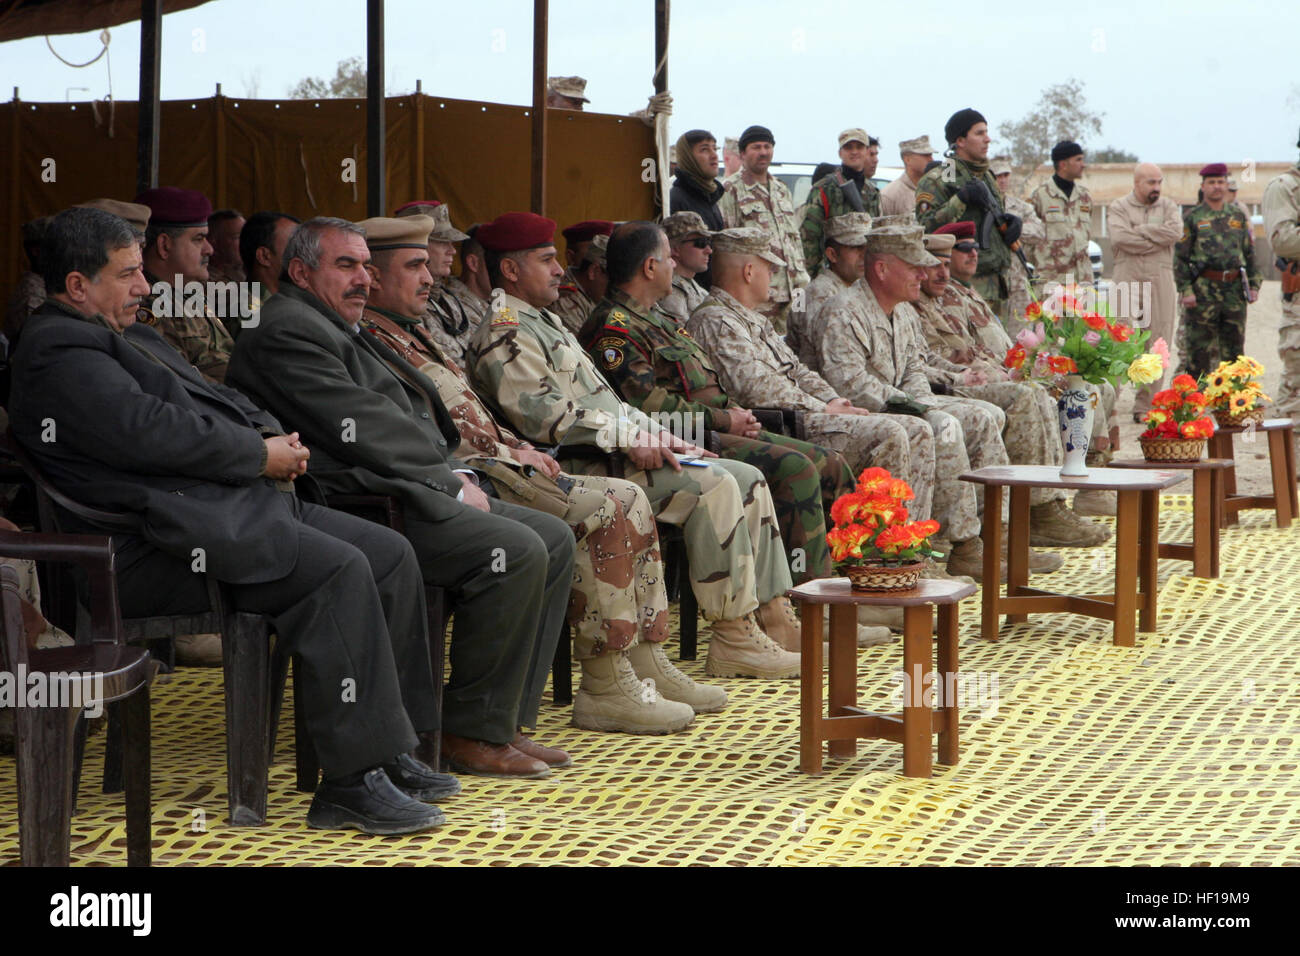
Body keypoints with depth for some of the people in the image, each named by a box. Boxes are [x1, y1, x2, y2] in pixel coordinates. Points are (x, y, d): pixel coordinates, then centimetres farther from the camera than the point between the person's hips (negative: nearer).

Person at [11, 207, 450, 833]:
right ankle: (352, 780, -24)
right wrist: (261, 455, -11)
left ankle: (388, 750, 3)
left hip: (232, 504, 11)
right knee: (338, 570, -27)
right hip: (158, 543, -11)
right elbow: (151, 433, -20)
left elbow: (217, 402, 28)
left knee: (390, 555, 0)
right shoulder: (59, 351, -8)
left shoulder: (131, 336, 25)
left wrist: (273, 435, 6)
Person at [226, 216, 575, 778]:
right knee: (516, 551, -24)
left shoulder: (337, 329, 25)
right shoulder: (286, 333, -10)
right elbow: (363, 434, -16)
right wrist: (452, 485, -10)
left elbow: (405, 425, 23)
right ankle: (472, 732, -14)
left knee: (554, 539, 6)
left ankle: (505, 719, 5)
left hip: (404, 494, 11)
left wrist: (456, 475, 5)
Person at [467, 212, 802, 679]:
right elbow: (542, 415, -22)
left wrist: (657, 436, 11)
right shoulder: (506, 336, -9)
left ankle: (777, 619, 0)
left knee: (748, 479, 3)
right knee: (714, 486, -25)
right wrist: (629, 436, -20)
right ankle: (733, 641, -22)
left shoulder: (545, 322, 25)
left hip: (614, 451, 11)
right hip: (581, 466, -11)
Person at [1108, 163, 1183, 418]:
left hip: (1161, 282, 3)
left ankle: (1146, 405, 5)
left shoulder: (1168, 206, 15)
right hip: (1129, 279, -3)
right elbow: (1120, 238, -12)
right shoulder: (1119, 207, 7)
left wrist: (1140, 231, -6)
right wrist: (1158, 241, -6)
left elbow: (1175, 231, -5)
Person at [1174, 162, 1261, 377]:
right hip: (1203, 291, -4)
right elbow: (1180, 258, -2)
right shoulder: (1191, 218, 1)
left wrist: (1254, 285, 7)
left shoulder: (1239, 217, 13)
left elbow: (1250, 254, 17)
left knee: (1234, 350, 6)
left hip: (1235, 291, 4)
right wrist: (1185, 290, -11)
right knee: (1199, 350, -1)